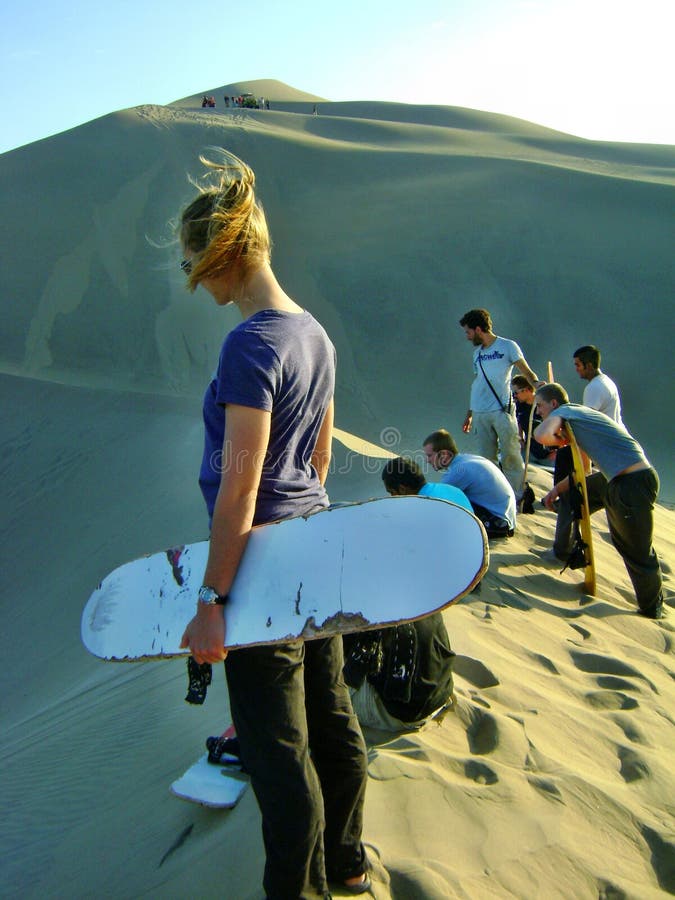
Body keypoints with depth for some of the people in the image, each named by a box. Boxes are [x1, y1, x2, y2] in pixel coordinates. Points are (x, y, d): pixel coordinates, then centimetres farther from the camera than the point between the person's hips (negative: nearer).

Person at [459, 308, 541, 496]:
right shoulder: (477, 352, 19)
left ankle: (518, 497, 0)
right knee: (487, 458, 6)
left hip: (502, 410, -5)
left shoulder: (508, 346, 2)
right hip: (480, 413, 5)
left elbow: (526, 372, -1)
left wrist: (536, 382, -23)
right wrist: (469, 414, 22)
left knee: (510, 455, -7)